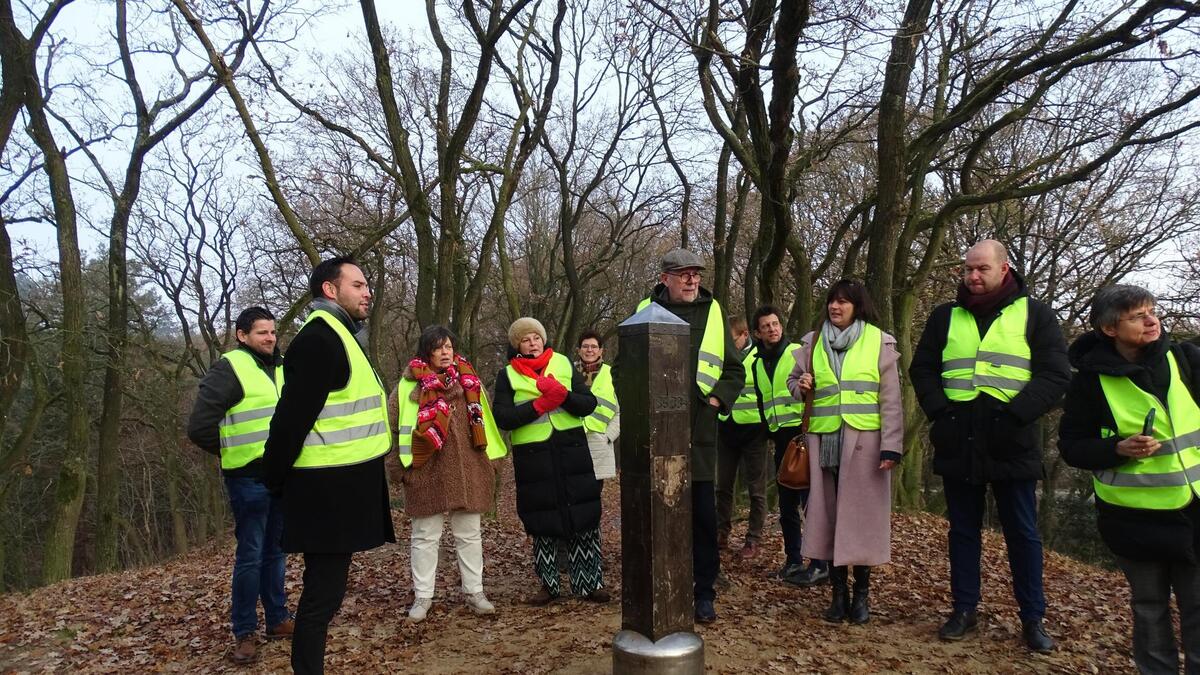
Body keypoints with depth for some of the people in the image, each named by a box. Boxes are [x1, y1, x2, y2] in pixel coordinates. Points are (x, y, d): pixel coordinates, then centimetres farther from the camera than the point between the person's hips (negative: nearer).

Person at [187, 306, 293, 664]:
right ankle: (243, 633, 14)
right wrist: (233, 453, -4)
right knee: (250, 556, 1)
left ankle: (278, 619, 28)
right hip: (249, 478, -6)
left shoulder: (280, 369, 11)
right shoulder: (229, 369, -11)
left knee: (275, 552, 16)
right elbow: (199, 427, -16)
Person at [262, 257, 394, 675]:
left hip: (340, 485, 10)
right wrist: (275, 481, -11)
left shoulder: (338, 336, 18)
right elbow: (293, 417, -20)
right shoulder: (319, 338, -16)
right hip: (329, 490, -10)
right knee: (323, 593, -1)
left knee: (324, 590, 17)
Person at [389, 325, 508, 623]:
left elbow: (484, 416, 15)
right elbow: (393, 423, -1)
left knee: (469, 534, 11)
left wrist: (487, 457, 13)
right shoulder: (409, 384, -4)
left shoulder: (468, 380, 7)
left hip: (467, 468, 3)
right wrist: (405, 457, 0)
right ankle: (422, 596, 19)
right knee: (425, 536, 7)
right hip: (427, 471, -3)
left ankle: (474, 591, 22)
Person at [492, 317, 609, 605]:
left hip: (572, 453, 1)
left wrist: (563, 395, -18)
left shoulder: (564, 364, 7)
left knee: (584, 519, 3)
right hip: (533, 459, -1)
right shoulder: (508, 376, 3)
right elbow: (503, 418, -9)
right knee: (543, 525, 6)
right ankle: (549, 584, 22)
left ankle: (589, 583, 15)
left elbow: (589, 404, 1)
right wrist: (539, 404, -19)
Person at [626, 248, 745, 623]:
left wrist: (714, 401, -4)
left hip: (699, 432, 1)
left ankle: (704, 593, 17)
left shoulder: (713, 313, 9)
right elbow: (623, 368, 9)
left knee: (703, 515, 5)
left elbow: (734, 371, 12)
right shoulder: (645, 313, 5)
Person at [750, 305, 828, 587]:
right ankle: (793, 560, 22)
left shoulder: (800, 353, -4)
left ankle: (820, 565, 3)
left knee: (811, 499, -6)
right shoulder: (758, 364, 14)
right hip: (780, 439, 6)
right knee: (787, 505, 11)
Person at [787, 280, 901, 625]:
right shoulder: (814, 342, 10)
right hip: (823, 439, 3)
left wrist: (891, 445, -7)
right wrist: (801, 386, -3)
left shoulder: (879, 342, 2)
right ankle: (838, 592, 16)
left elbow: (890, 399, -1)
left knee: (863, 513, 1)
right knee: (828, 513, 5)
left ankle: (861, 593, 16)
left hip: (864, 441, -3)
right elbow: (793, 378, 21)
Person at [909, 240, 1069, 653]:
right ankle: (964, 610, 23)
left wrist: (1014, 415, -15)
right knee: (963, 530, 11)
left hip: (1010, 444, -2)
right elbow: (922, 369, 9)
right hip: (957, 445, 2)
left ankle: (1032, 618, 22)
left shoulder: (1034, 314, 3)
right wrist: (941, 411, -6)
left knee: (1023, 533, 9)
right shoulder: (945, 316, 10)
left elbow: (1056, 375, -4)